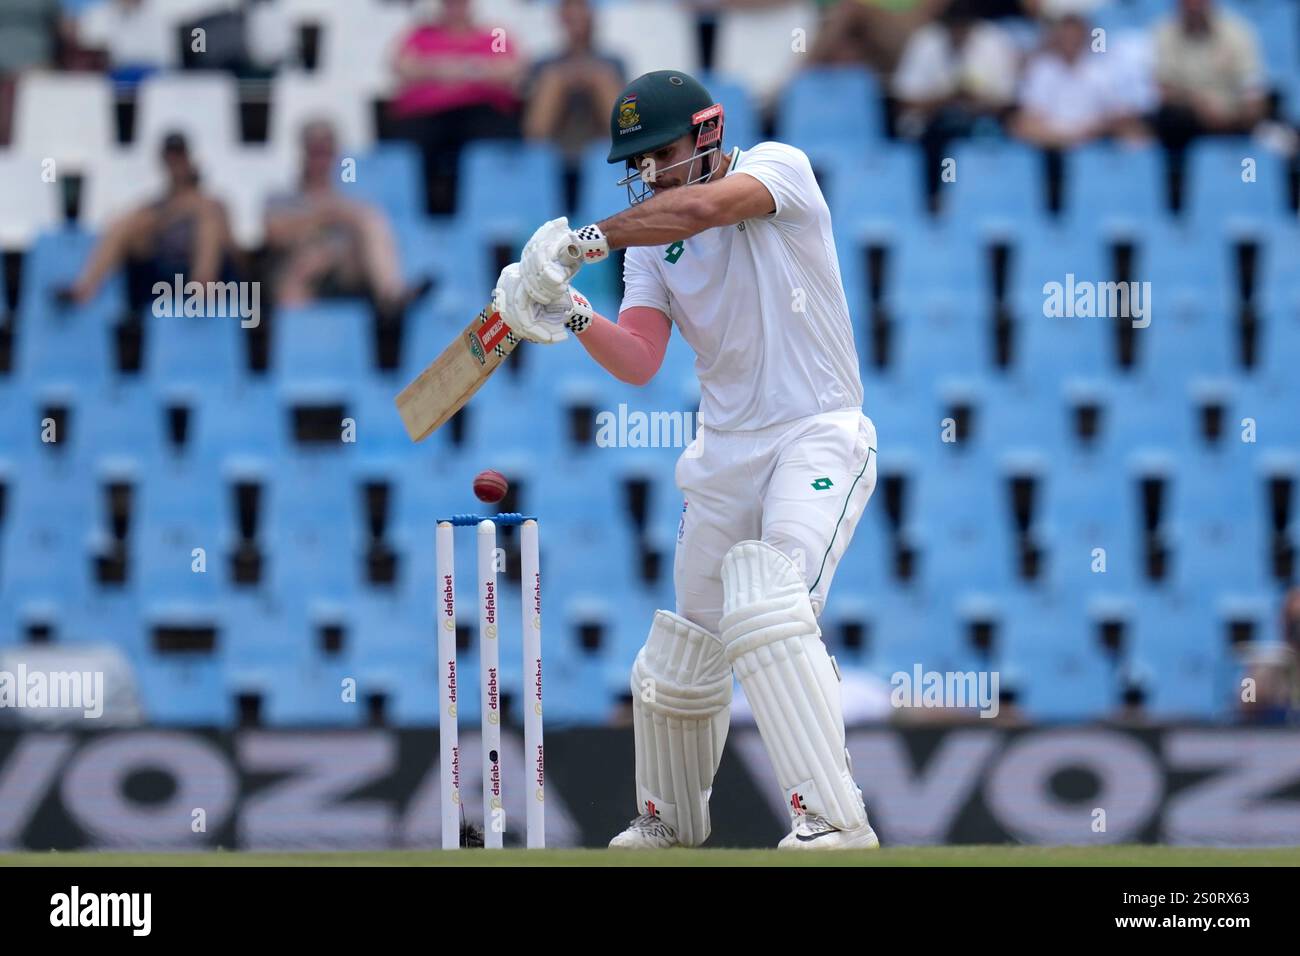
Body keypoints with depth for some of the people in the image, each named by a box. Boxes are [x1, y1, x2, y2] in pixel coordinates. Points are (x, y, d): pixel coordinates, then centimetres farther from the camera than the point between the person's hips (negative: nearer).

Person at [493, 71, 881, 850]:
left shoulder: (779, 167, -8)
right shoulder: (650, 237, 7)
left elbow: (705, 207, -31)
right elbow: (639, 362, -6)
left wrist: (586, 240, -34)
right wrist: (574, 318, -25)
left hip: (820, 437, -6)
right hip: (726, 455, 7)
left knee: (766, 611, -28)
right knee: (683, 653, 10)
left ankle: (835, 817, -30)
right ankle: (669, 822, 34)